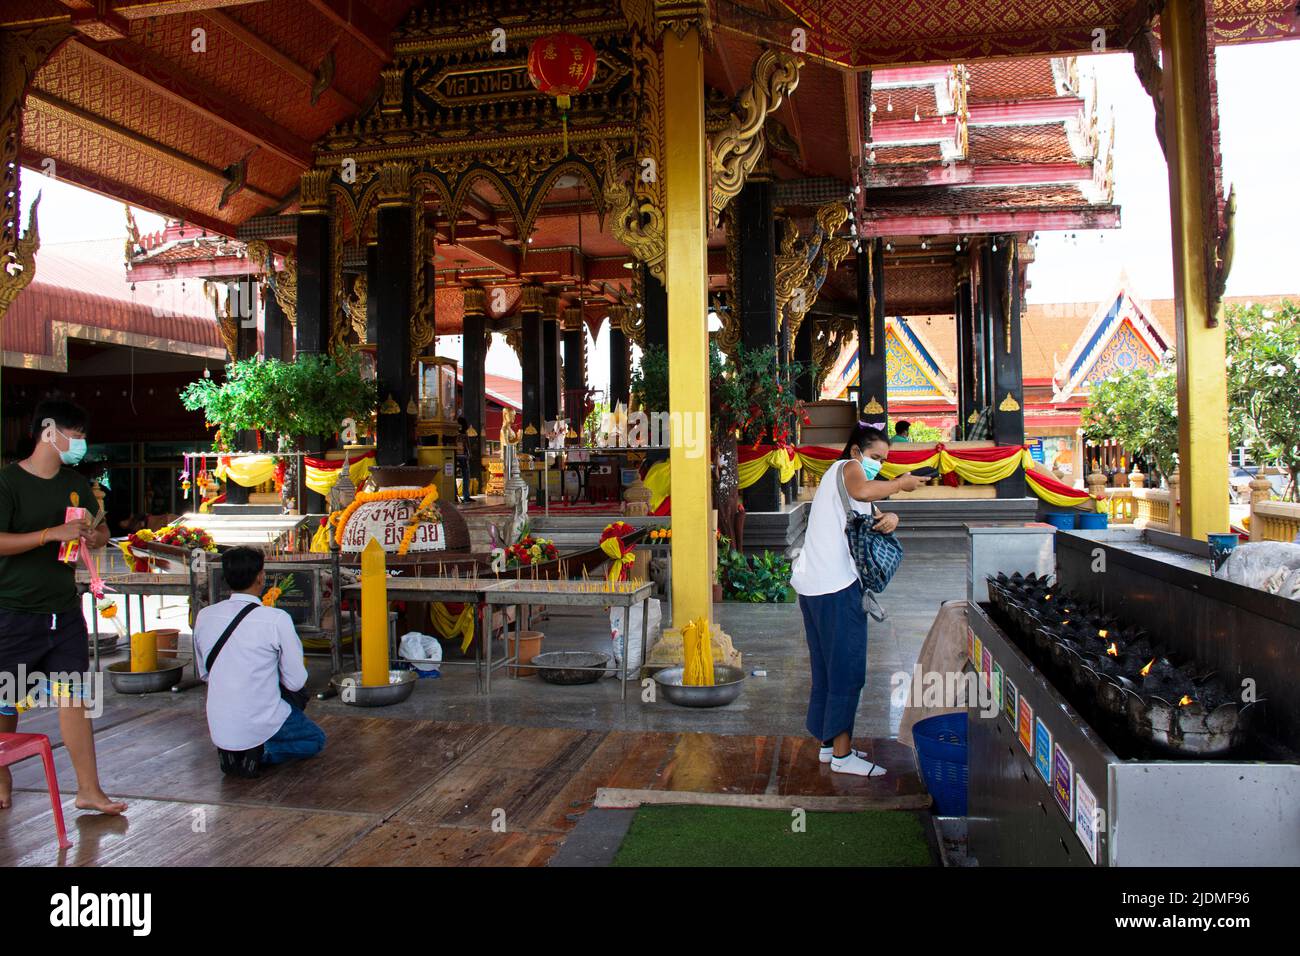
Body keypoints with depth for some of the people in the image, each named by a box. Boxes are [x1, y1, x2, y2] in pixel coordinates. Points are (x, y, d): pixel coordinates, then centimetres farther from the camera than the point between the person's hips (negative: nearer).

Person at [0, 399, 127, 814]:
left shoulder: (76, 484, 11)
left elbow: (103, 533, 21)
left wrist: (93, 536, -1)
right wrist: (53, 533, -25)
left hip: (65, 611, 5)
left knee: (74, 697, 2)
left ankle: (89, 789, 6)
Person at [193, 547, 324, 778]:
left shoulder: (204, 616, -3)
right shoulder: (277, 620, -19)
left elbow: (204, 674, 11)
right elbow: (296, 682, -11)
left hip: (218, 730, 6)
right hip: (259, 723, -6)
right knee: (315, 740, 22)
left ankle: (231, 751, 15)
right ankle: (261, 753, -3)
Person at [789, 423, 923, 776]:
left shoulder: (843, 476, 26)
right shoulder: (848, 467, -3)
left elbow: (872, 513, 16)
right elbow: (862, 491, -28)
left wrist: (890, 518, -6)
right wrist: (901, 484, -13)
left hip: (814, 585, 10)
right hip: (836, 586, -10)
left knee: (828, 668, 16)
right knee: (848, 668, -4)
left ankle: (830, 744, 25)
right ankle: (842, 754, 2)